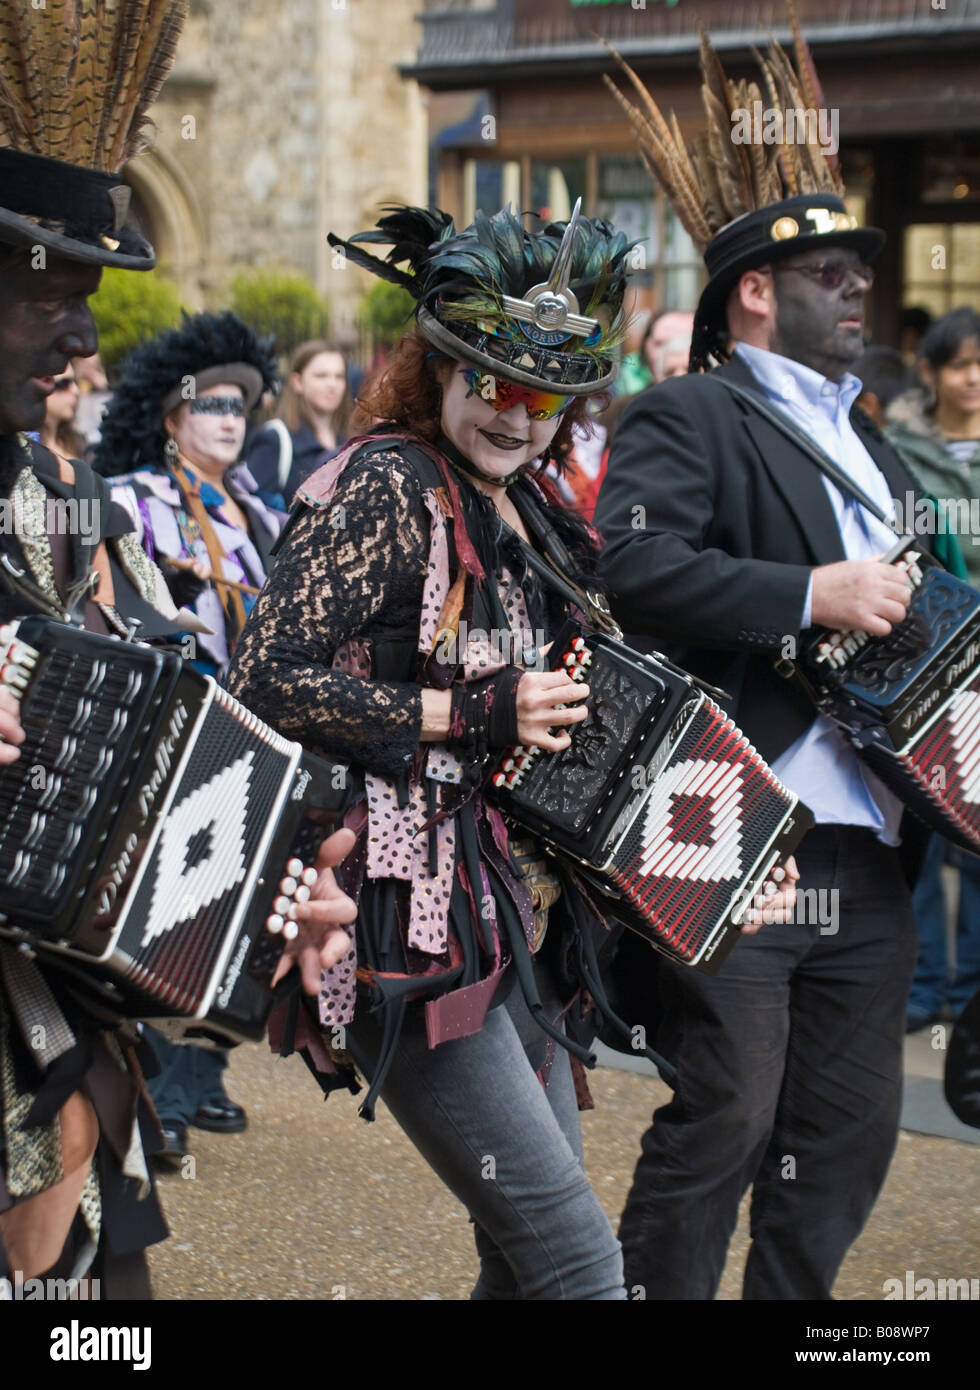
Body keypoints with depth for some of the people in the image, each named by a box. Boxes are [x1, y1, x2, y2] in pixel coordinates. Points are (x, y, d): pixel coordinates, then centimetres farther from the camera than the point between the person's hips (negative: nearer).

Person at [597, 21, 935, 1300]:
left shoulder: (869, 448, 23)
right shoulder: (687, 418, -4)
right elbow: (632, 567, -21)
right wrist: (808, 596, -24)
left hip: (866, 857, 8)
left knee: (848, 1131, 10)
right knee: (722, 1122, -5)